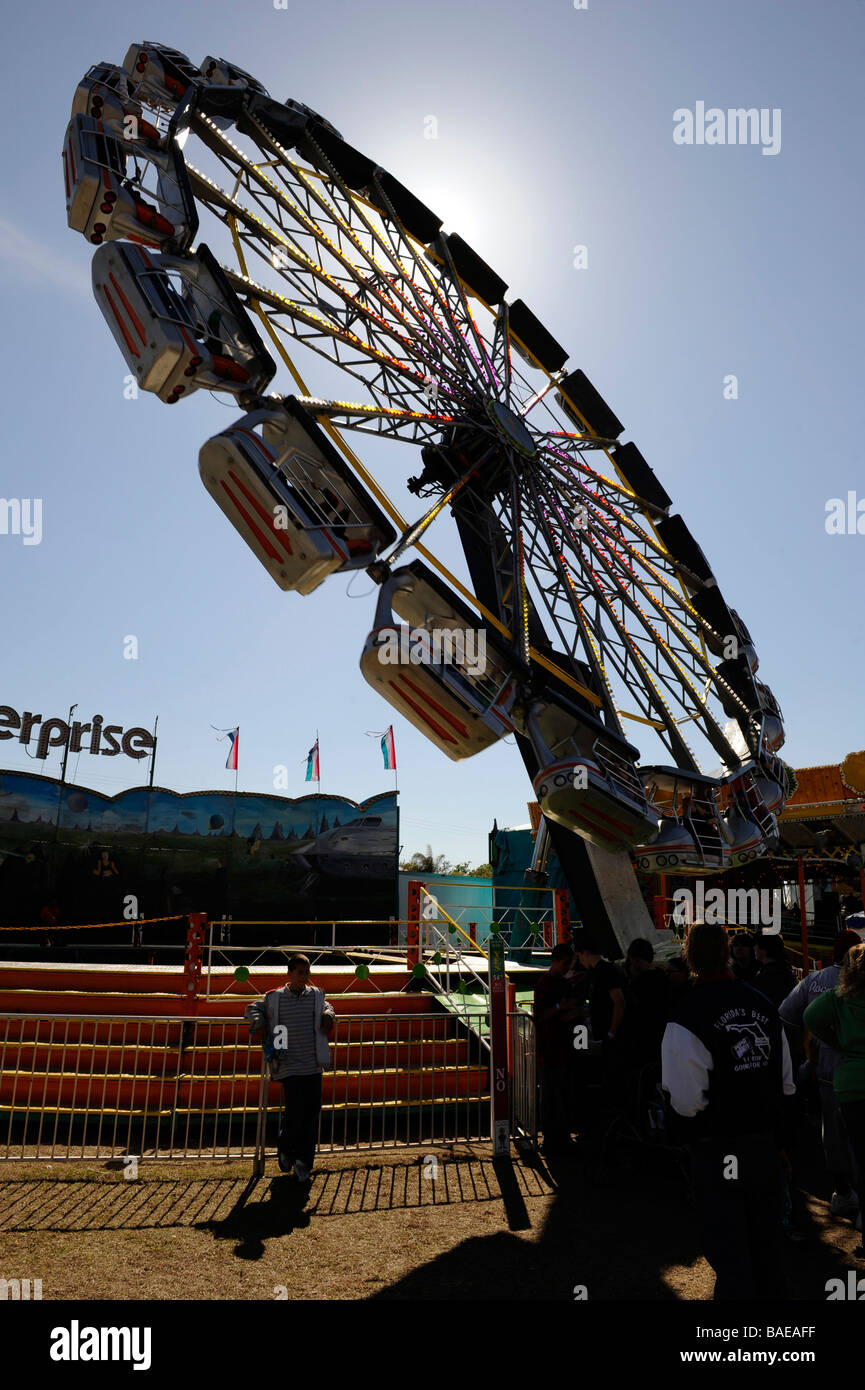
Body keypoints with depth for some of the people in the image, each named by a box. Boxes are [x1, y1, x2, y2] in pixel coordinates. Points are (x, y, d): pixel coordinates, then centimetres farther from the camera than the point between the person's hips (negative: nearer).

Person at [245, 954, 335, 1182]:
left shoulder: (317, 995, 8)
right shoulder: (275, 998, 2)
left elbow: (328, 1008, 27)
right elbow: (253, 1009, 16)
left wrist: (328, 1016, 5)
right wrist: (258, 1022, -2)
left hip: (313, 1067, 3)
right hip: (290, 1067, -2)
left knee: (311, 1114, 3)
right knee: (294, 1112, -9)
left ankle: (303, 1163, 18)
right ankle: (285, 1151, 20)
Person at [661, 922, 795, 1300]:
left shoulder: (685, 1016, -17)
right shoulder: (763, 1005, 2)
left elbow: (687, 1099, -18)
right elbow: (786, 1083, 9)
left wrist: (690, 1137, 2)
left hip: (718, 1153, -5)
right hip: (767, 1145, 5)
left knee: (730, 1256, 6)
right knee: (767, 1246, 21)